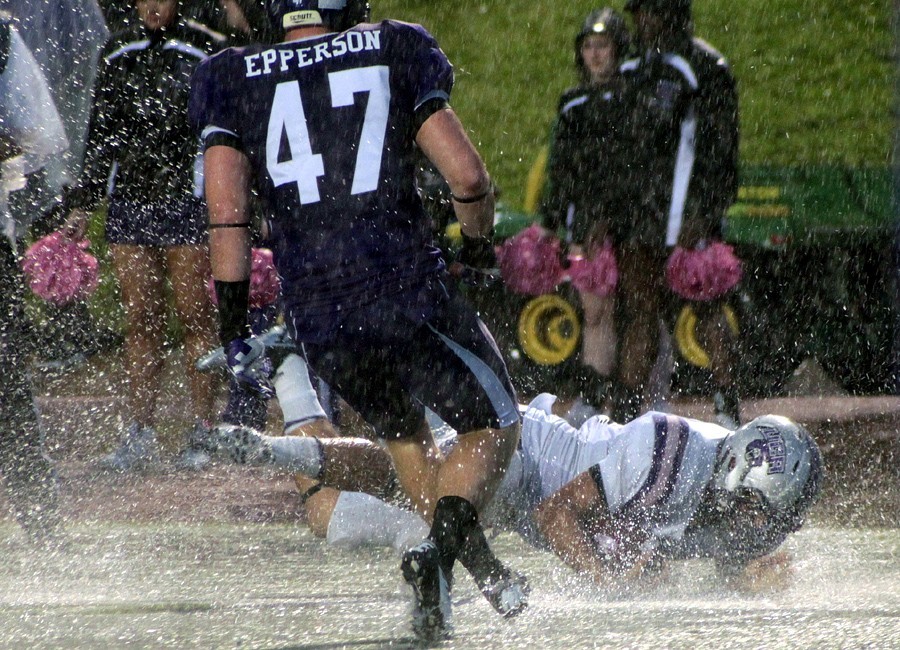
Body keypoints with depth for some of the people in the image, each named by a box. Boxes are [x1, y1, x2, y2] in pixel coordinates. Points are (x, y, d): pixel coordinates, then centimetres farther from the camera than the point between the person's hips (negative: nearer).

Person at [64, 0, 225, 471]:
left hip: (187, 200, -4)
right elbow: (100, 132, 21)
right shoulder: (118, 54, 14)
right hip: (129, 201, 4)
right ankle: (139, 438, 6)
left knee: (195, 317, -3)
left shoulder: (206, 52, 0)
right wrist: (82, 202, 16)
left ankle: (203, 434, 2)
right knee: (140, 321, 4)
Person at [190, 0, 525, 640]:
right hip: (407, 289, -3)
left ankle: (491, 578, 28)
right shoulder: (394, 53, 6)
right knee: (492, 429, 13)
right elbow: (466, 174, -1)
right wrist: (478, 241, 19)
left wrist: (234, 325, 5)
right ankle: (441, 550, -14)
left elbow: (227, 211, 0)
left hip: (316, 318, 3)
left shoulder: (233, 80, 9)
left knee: (405, 436, 28)